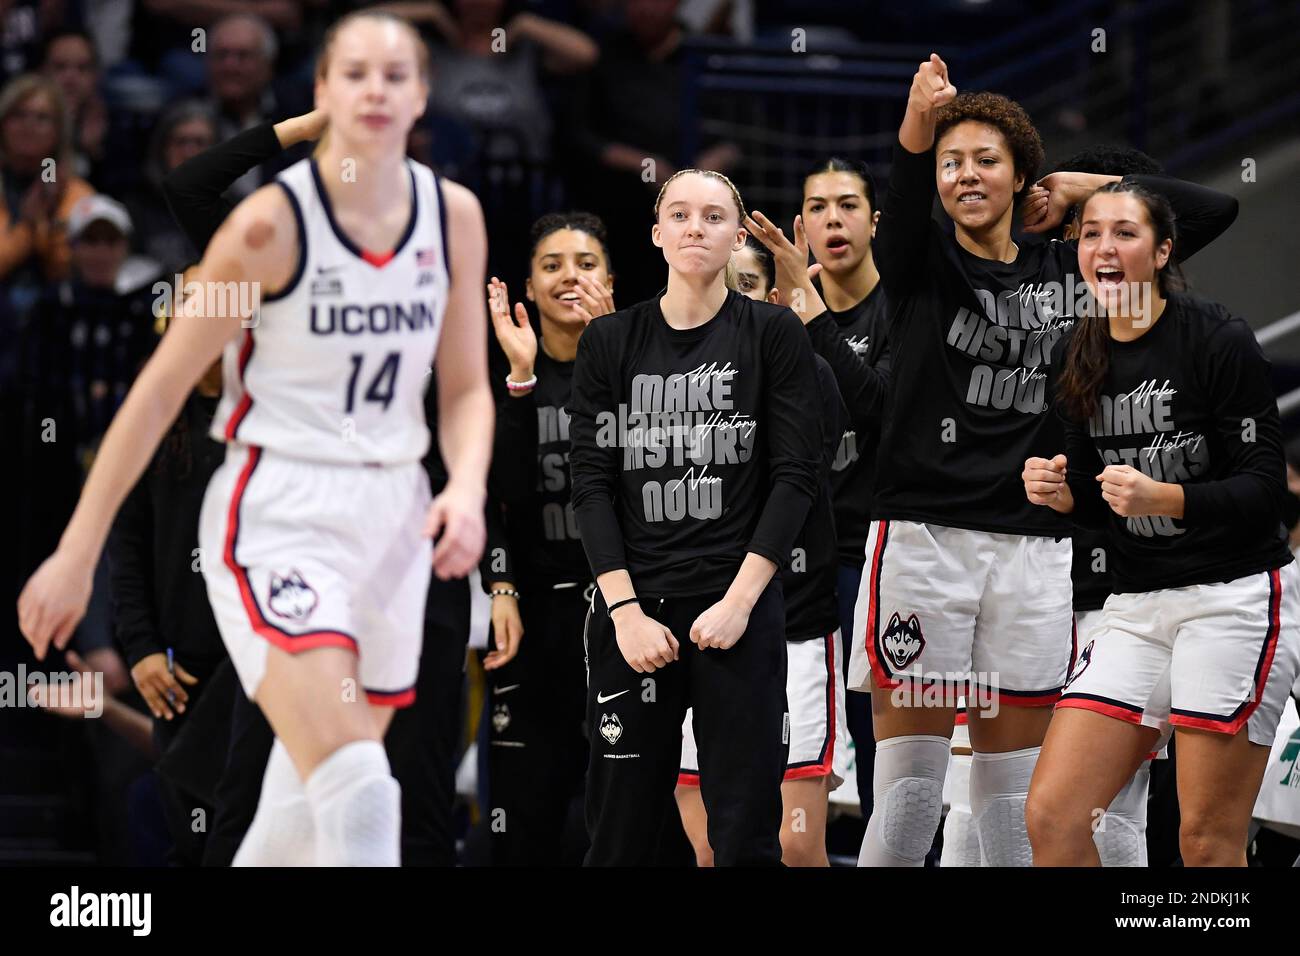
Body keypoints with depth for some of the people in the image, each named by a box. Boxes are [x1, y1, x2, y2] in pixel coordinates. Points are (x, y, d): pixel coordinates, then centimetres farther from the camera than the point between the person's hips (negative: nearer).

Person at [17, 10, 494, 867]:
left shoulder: (453, 216, 2)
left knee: (314, 798, 14)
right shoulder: (272, 223, -12)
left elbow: (468, 387, 11)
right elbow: (162, 387, -8)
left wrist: (467, 490, -11)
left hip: (392, 520, 6)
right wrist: (78, 553, -7)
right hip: (275, 517, -6)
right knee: (356, 788, -22)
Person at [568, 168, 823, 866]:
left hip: (740, 609, -1)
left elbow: (795, 477, -1)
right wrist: (625, 611, -8)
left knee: (744, 835, -4)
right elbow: (591, 481, 3)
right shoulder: (609, 342, 8)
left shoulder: (774, 335, 3)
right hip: (632, 609, 1)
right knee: (619, 834, 1)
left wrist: (738, 601, -10)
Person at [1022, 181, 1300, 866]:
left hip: (1235, 597, -6)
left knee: (1207, 841, -7)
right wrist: (1058, 493, -4)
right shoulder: (1082, 360, 9)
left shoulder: (1218, 340, -10)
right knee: (1050, 816, -5)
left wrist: (1162, 497, -27)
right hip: (1137, 605, 6)